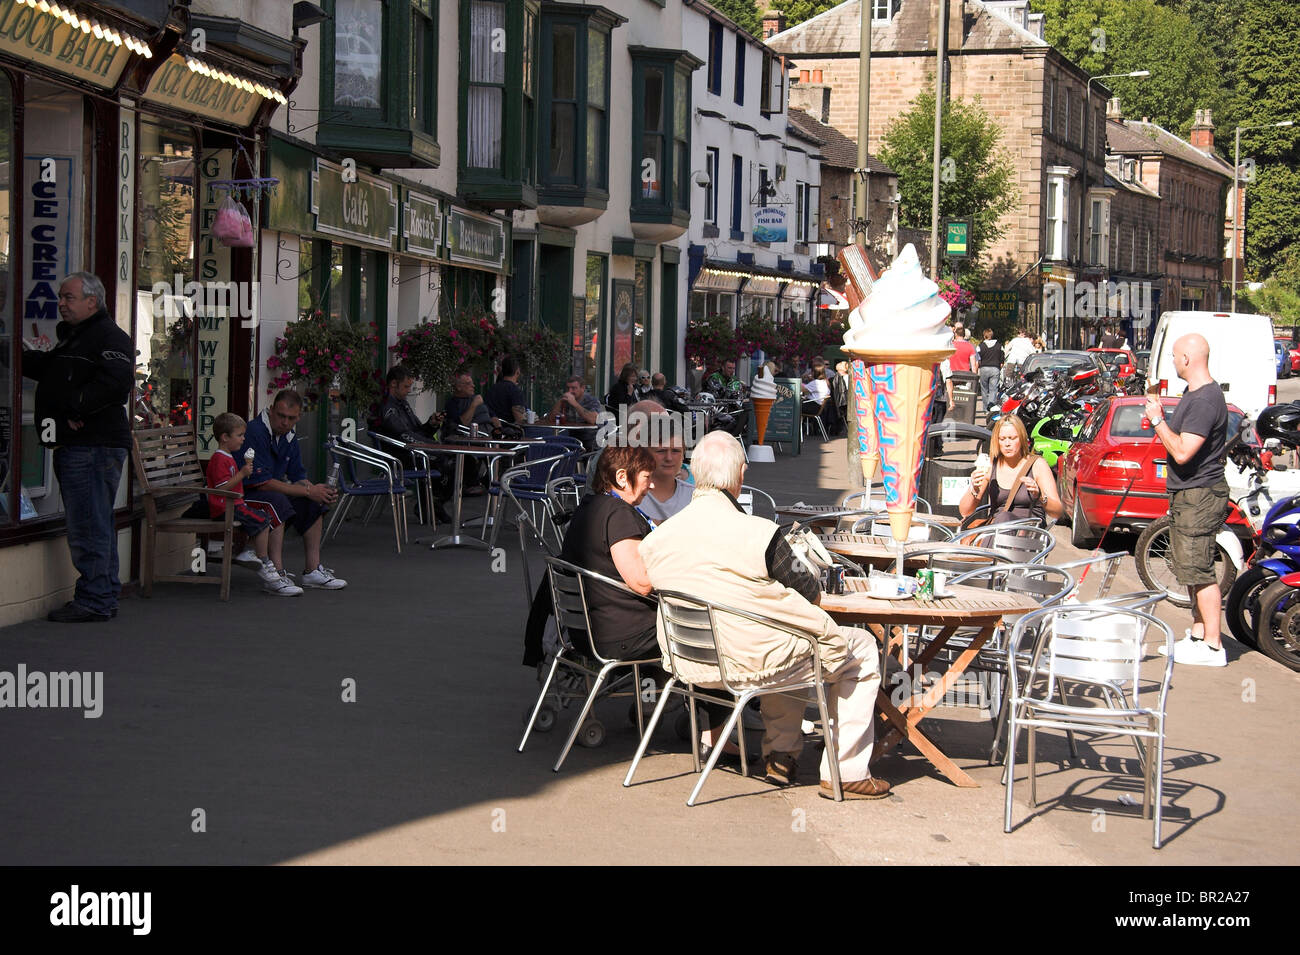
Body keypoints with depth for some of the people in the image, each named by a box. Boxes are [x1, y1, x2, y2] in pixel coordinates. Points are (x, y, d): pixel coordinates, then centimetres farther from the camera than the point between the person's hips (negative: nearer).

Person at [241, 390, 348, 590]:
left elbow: (298, 477, 11)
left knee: (314, 503, -1)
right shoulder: (255, 432, -21)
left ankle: (313, 569, -4)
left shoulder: (289, 438, 8)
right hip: (240, 496, -9)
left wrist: (318, 491, -12)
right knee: (277, 501, -35)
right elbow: (262, 482, -25)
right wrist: (308, 491, -21)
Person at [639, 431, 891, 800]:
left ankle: (781, 754, 35)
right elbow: (811, 594, -8)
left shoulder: (656, 539, -4)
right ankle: (846, 774, 16)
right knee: (862, 649, 15)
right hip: (749, 664, -7)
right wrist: (814, 581, 15)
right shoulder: (759, 534, -21)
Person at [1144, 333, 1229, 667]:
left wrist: (1158, 420, -17)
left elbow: (1182, 452, -26)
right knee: (1190, 570, 17)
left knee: (1198, 570, -8)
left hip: (1199, 497, -11)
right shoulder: (1194, 395, 13)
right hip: (1187, 494, 11)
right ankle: (1197, 636, 26)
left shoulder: (1205, 400, -21)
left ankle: (1213, 646, -5)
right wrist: (1160, 418, 11)